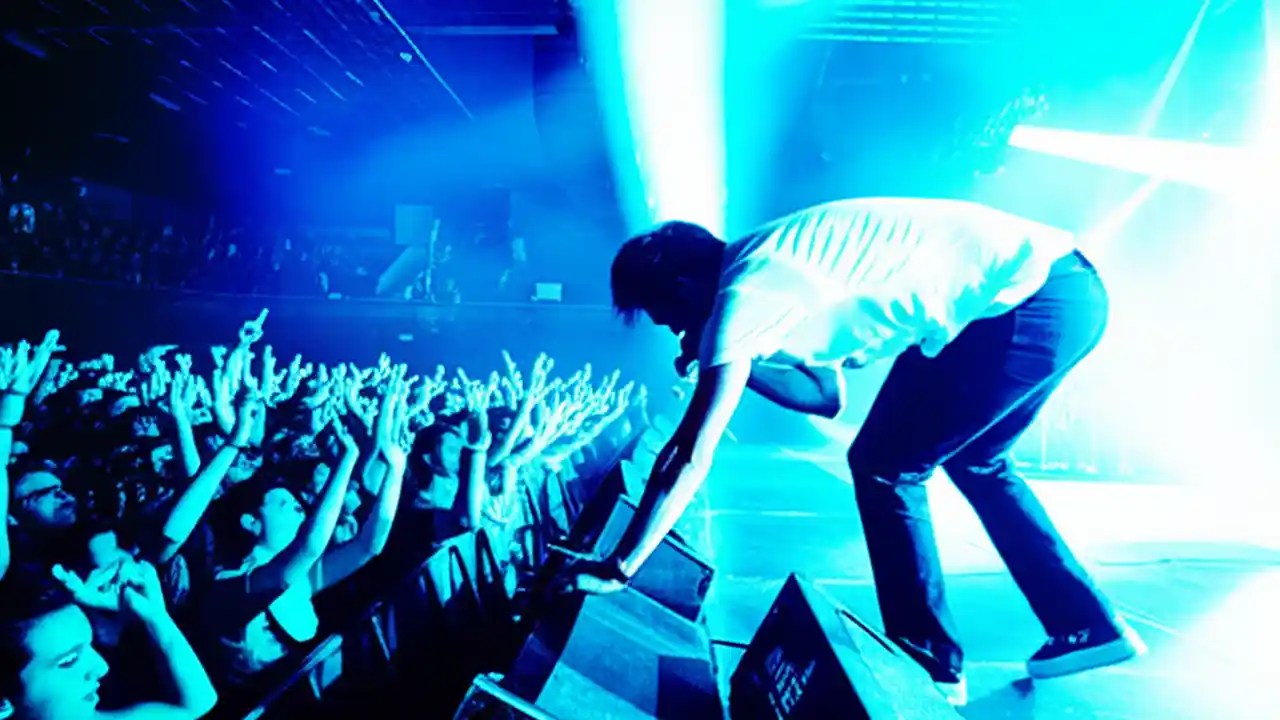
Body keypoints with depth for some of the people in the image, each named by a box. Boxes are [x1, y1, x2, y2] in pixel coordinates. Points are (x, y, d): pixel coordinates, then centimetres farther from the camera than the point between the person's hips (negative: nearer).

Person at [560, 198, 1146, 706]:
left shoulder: (744, 291, -12)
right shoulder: (773, 268, 15)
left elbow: (691, 459, -13)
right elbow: (828, 396, 23)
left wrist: (615, 569, -6)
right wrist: (731, 360, 13)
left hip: (1032, 302, -10)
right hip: (1062, 289, 10)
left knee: (884, 468, 1)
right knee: (973, 460, 25)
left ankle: (930, 666, 17)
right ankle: (1089, 627, 34)